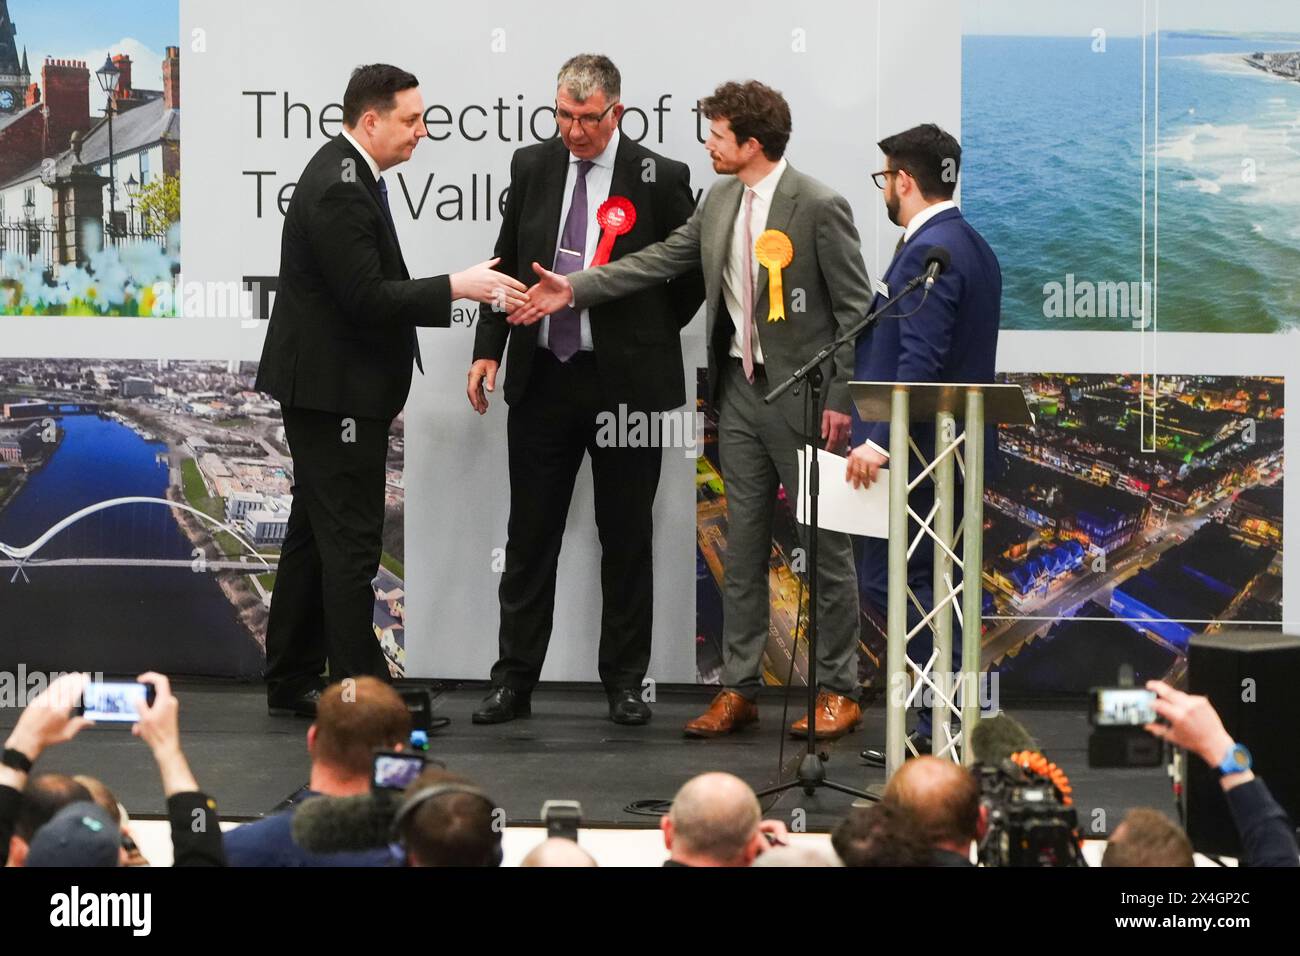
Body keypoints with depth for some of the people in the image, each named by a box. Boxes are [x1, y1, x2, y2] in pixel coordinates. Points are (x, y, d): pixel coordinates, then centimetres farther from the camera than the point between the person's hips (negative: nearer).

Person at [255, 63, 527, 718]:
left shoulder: (348, 174, 12)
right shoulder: (338, 190, -21)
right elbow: (367, 297, -25)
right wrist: (456, 287, -21)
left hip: (333, 388, 11)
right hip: (333, 389, -11)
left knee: (315, 535, 14)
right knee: (351, 541, -7)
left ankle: (292, 683, 21)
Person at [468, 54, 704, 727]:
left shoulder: (659, 179, -7)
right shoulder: (532, 167, 5)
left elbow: (695, 274, 2)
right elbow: (507, 264, 10)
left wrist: (649, 338, 2)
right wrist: (488, 349, 3)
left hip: (625, 381, -3)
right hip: (543, 378, 3)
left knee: (626, 539, 6)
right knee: (530, 537, 7)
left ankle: (625, 682, 15)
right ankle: (514, 682, 13)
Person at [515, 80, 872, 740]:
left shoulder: (819, 207, -13)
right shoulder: (720, 202, 8)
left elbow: (856, 309, -11)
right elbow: (659, 261, 13)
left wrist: (842, 398, -14)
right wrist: (574, 290, 6)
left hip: (805, 397, -7)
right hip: (741, 390, 7)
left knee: (826, 549, 1)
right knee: (742, 548, 9)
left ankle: (838, 691, 10)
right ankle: (738, 689, 14)